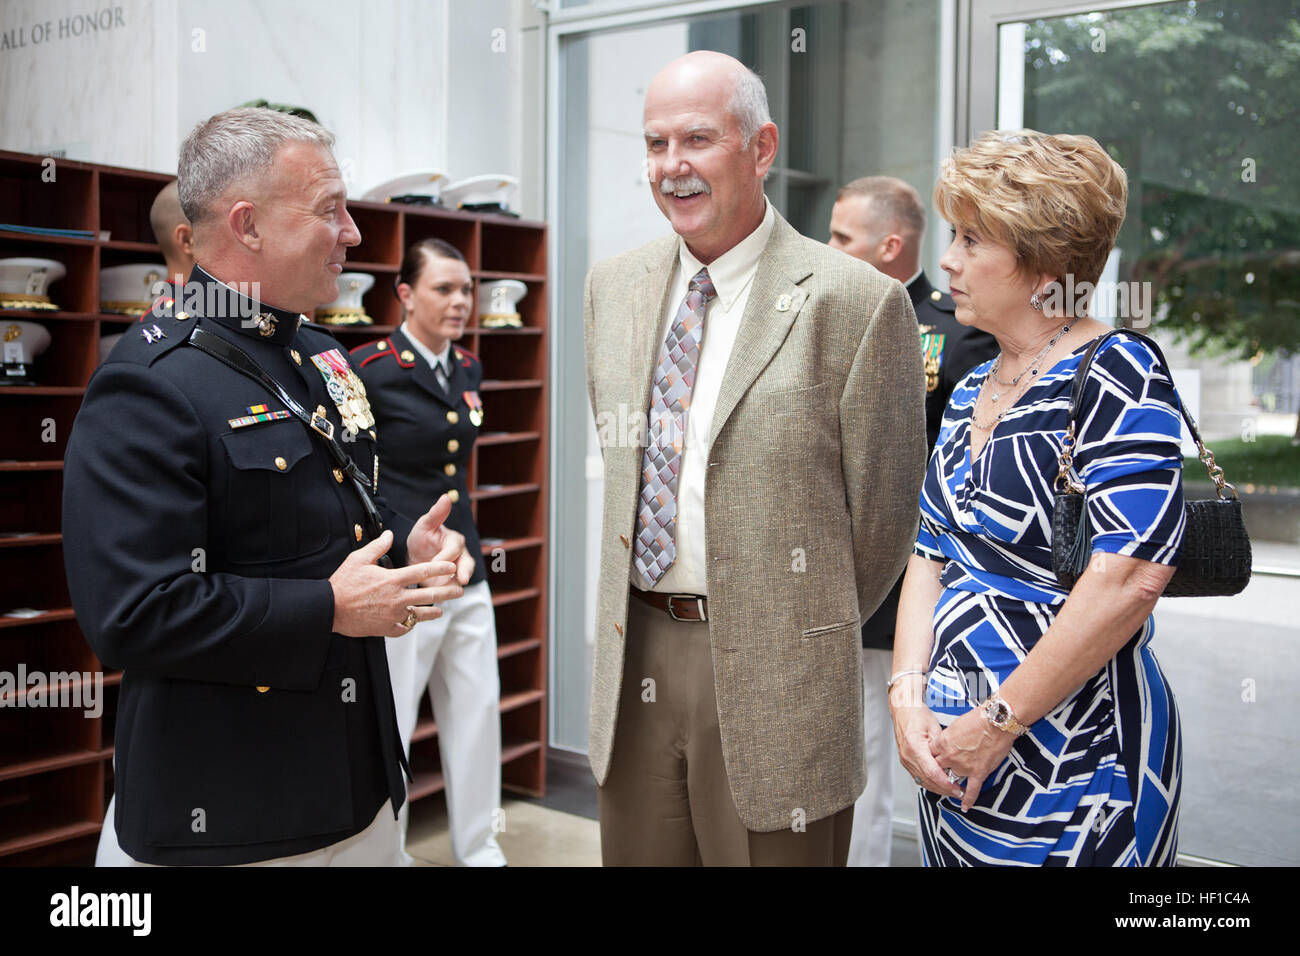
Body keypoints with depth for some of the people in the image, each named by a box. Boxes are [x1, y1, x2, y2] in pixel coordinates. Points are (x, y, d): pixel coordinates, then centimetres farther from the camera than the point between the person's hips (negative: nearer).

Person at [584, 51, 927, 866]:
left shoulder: (856, 301, -11)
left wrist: (806, 638, 5)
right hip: (634, 659, 5)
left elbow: (883, 514, -5)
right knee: (635, 852, 17)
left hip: (771, 671, -5)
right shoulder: (614, 287, 8)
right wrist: (655, 617, 13)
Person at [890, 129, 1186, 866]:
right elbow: (931, 556, 10)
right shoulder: (971, 392, 10)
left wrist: (999, 721, -19)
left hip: (1074, 759, -7)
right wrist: (909, 694, -4)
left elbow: (1131, 579, -24)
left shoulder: (1114, 373, -14)